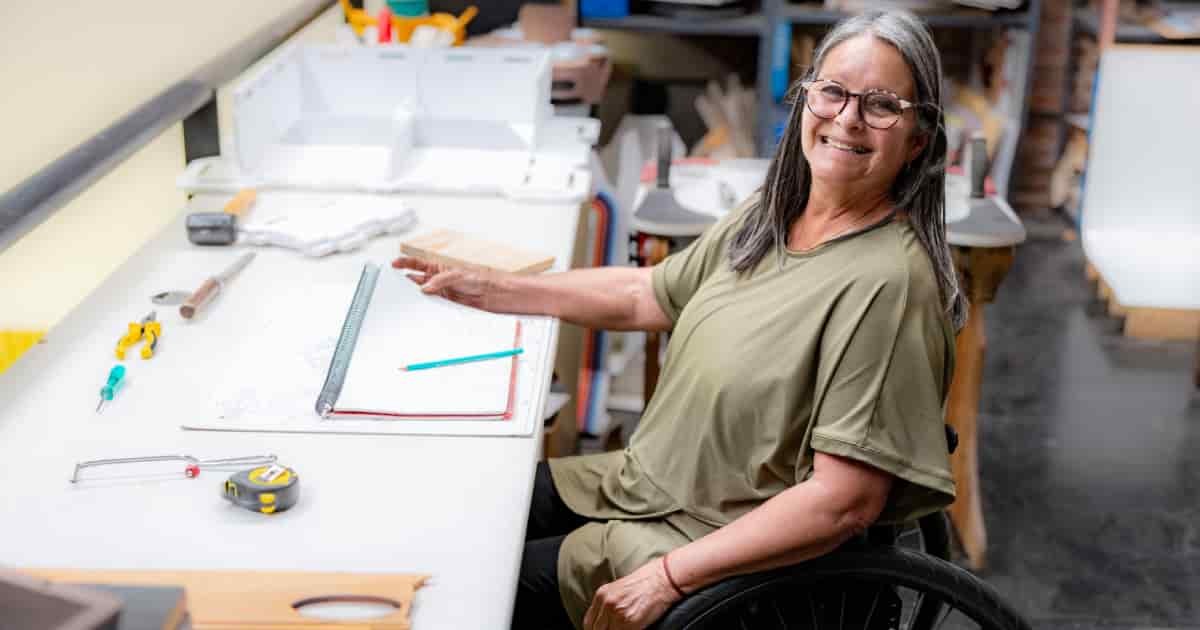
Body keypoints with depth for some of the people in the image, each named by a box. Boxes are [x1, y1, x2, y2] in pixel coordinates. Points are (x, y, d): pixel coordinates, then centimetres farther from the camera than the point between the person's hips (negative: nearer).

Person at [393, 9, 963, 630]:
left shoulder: (890, 281, -25)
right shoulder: (769, 216, 0)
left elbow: (845, 501, -26)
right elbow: (644, 295, 13)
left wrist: (671, 576, -24)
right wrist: (484, 289, 12)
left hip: (743, 555, -7)